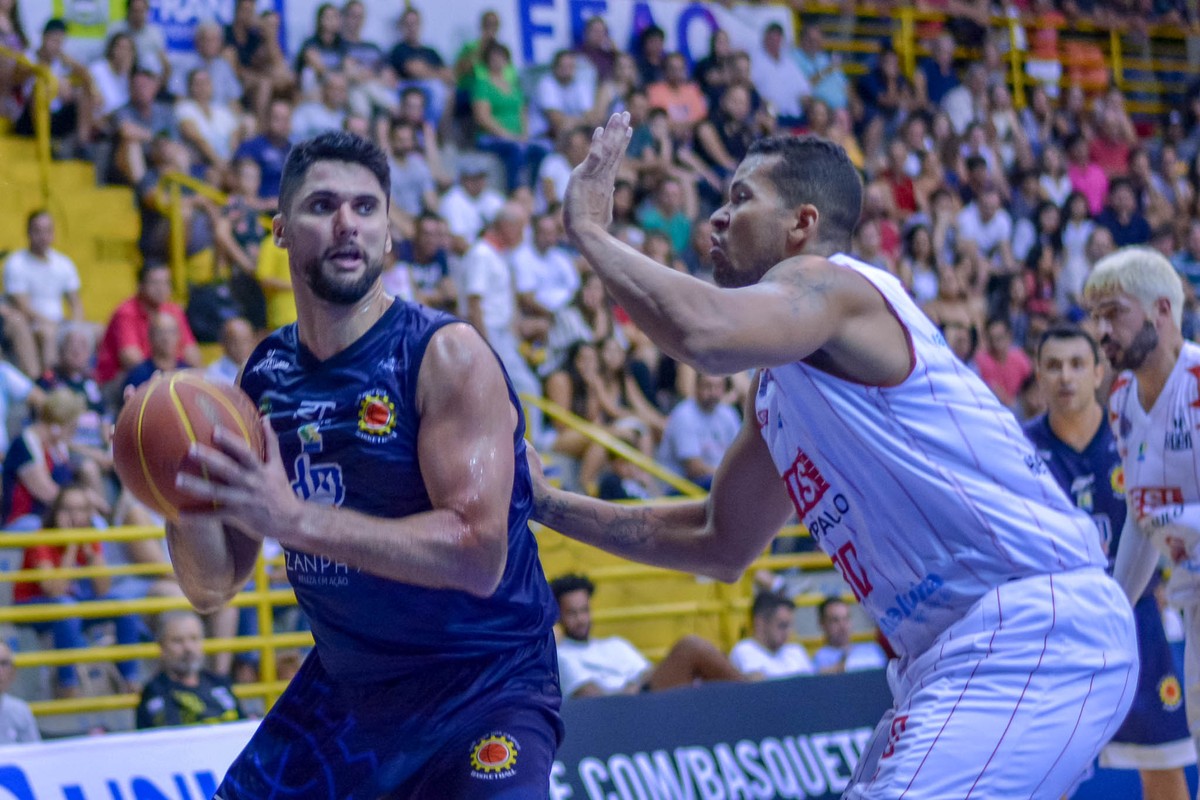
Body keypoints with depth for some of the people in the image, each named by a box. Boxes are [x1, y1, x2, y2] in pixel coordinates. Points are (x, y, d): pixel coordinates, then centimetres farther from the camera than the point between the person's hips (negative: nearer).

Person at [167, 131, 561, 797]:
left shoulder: (447, 355, -15)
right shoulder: (265, 375, 2)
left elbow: (479, 555, -26)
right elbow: (212, 589, 5)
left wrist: (295, 519, -32)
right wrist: (184, 498, -16)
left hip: (484, 687, -6)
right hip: (343, 686, 6)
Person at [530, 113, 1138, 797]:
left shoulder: (830, 283, -8)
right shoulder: (781, 391, 22)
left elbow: (705, 332, -29)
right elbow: (718, 543, 30)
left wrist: (591, 231, -13)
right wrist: (547, 503, 26)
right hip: (957, 652, 11)